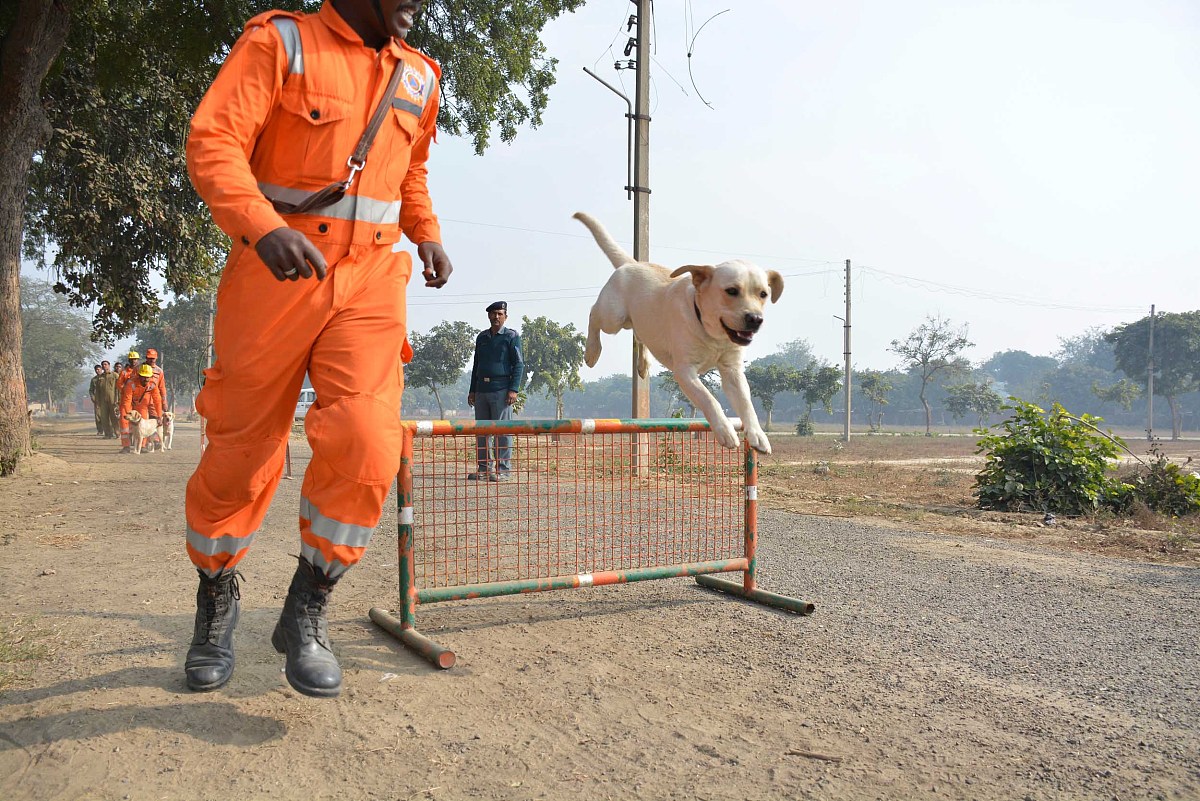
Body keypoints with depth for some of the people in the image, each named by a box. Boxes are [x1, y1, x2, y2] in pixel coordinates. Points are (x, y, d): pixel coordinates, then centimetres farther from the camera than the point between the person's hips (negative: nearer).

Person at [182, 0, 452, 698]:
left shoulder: (417, 77, 17)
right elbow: (212, 140, -10)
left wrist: (427, 234, 13)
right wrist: (262, 225, -28)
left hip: (371, 280, 3)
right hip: (277, 271, -3)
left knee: (365, 443, -15)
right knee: (242, 447, 4)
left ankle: (308, 610, 5)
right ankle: (218, 598, 29)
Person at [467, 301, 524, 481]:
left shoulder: (512, 336, 3)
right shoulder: (482, 337, 19)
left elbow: (518, 364, -3)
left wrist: (513, 389, -13)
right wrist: (472, 390, 17)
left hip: (501, 390, -6)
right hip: (481, 390, 6)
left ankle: (503, 468, -2)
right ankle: (484, 467, 15)